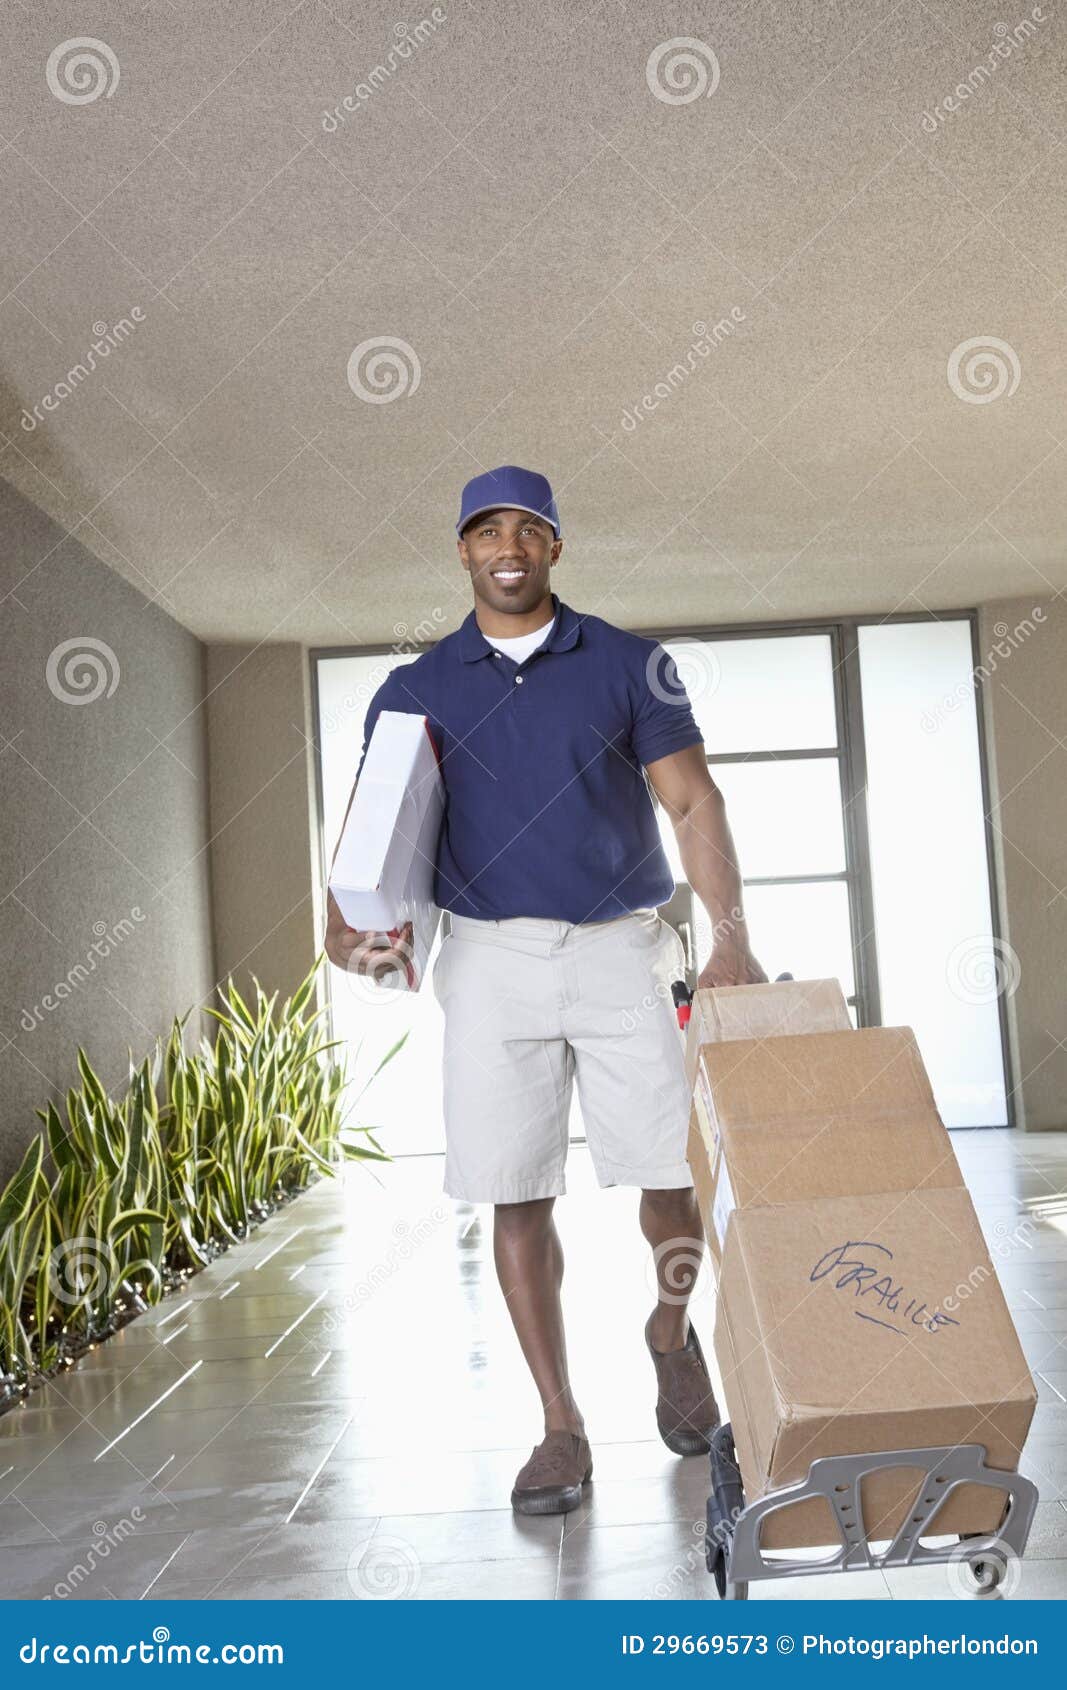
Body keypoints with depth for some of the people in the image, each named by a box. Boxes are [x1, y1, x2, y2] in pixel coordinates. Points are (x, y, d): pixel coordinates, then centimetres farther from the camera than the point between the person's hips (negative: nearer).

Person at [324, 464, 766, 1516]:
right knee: (517, 1196, 2)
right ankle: (562, 1427, 16)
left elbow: (692, 802, 0)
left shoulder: (629, 666, 6)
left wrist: (732, 937, -12)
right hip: (490, 960, 1)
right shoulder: (415, 691, 9)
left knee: (671, 1175, -2)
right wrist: (347, 919, -15)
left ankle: (671, 1334, 30)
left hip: (621, 951, -1)